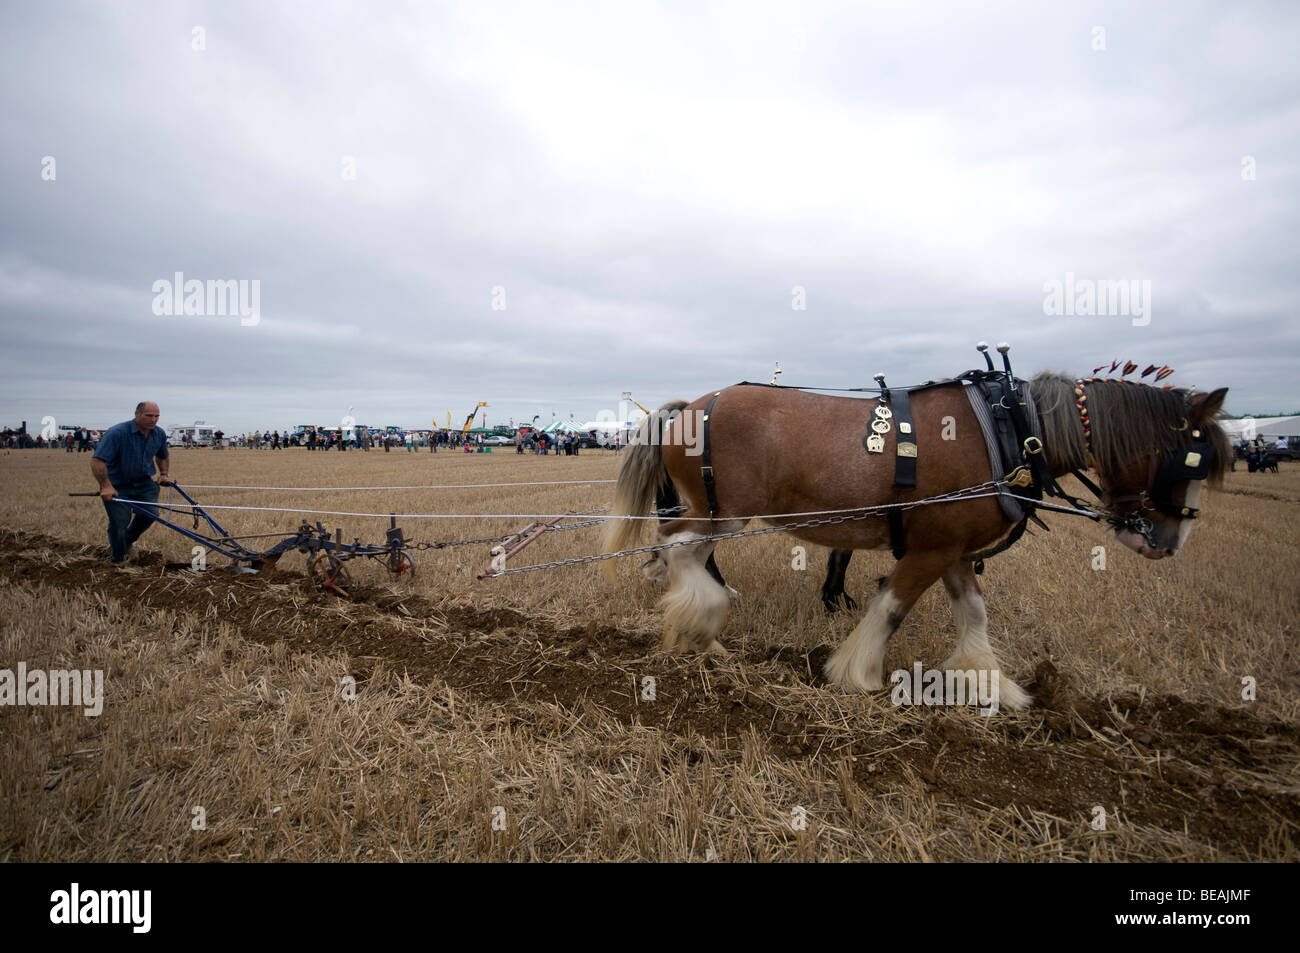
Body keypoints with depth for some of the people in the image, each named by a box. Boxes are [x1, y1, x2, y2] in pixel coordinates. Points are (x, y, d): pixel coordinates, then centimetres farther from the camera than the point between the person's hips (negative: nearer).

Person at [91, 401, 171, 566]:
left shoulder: (160, 434, -1)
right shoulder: (117, 433, -22)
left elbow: (163, 458, 19)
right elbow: (97, 461, -25)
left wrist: (163, 474, 4)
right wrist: (106, 486, -31)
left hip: (144, 483, 5)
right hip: (117, 486, -5)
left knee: (149, 514, -6)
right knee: (119, 520, -6)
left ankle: (127, 541, 26)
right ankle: (119, 559, 17)